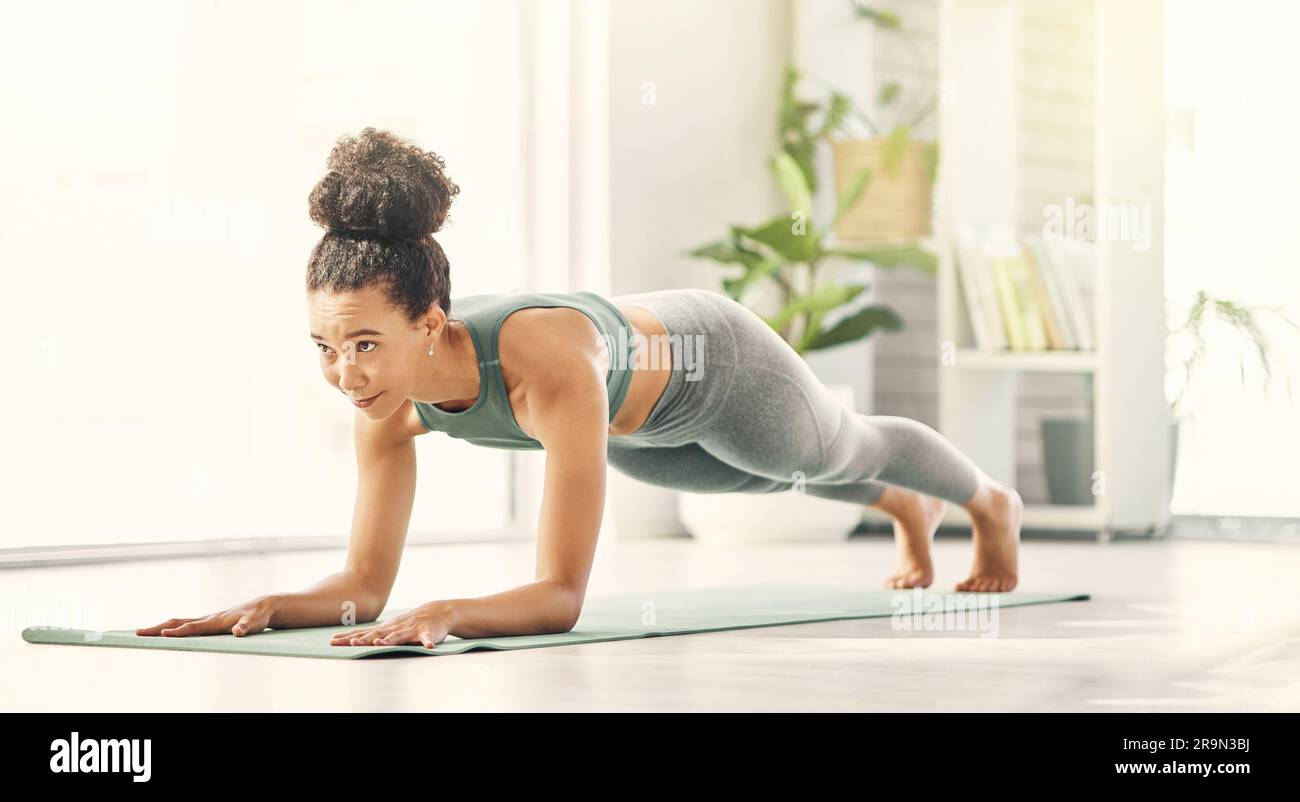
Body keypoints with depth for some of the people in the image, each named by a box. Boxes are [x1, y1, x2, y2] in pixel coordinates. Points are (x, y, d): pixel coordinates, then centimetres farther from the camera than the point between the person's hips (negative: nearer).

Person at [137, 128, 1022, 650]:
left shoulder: (550, 365, -52)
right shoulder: (390, 397, -33)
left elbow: (562, 595, -52)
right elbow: (366, 583, -26)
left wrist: (442, 614, -69)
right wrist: (268, 606, -45)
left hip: (716, 364, -5)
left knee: (837, 452, 28)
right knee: (779, 480, 36)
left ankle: (991, 500, 65)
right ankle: (910, 509, 73)